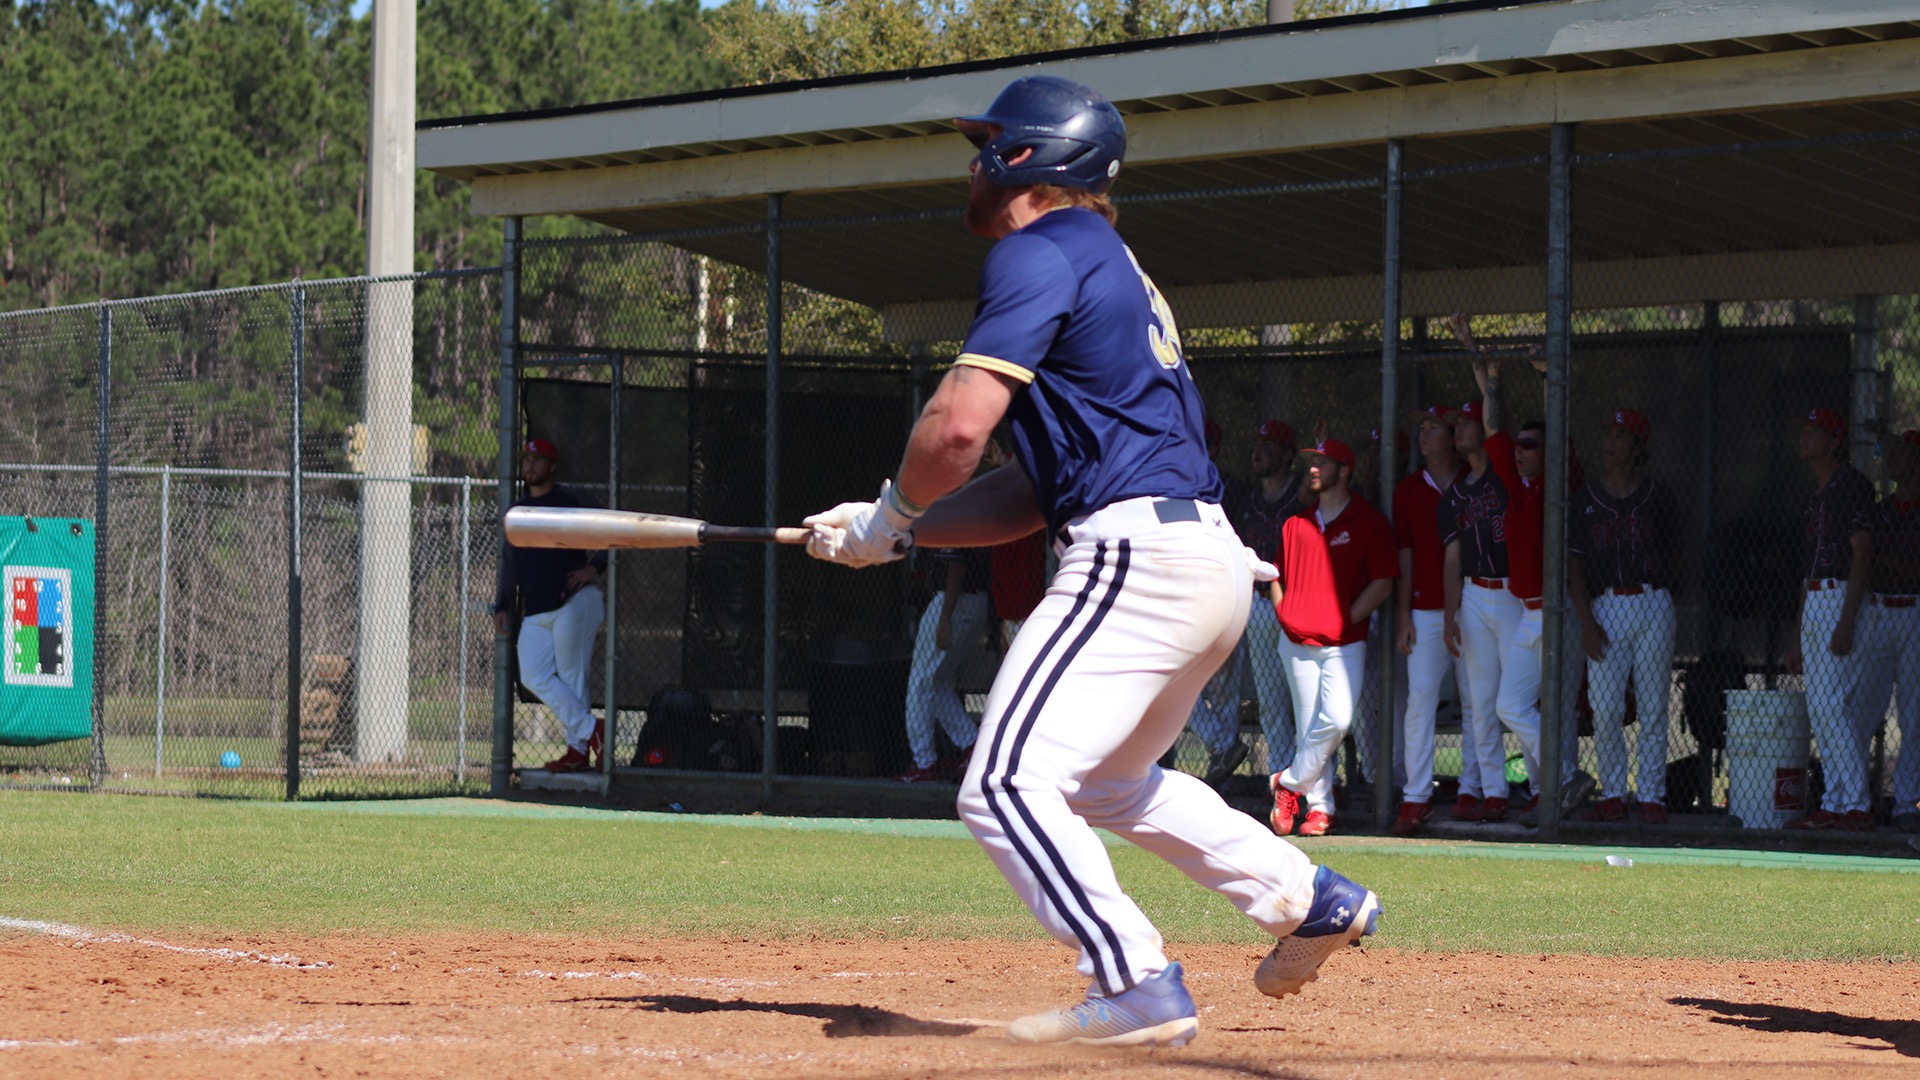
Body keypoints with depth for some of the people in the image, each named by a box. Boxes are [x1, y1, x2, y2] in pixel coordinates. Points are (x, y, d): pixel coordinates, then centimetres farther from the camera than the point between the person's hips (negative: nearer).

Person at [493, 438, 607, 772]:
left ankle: (579, 749, -3)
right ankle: (590, 730, -2)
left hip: (574, 603, -7)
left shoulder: (571, 501, 0)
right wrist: (502, 606, 12)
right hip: (535, 613, 7)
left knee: (571, 678, -8)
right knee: (534, 676, -5)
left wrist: (594, 567, -14)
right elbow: (509, 563, 21)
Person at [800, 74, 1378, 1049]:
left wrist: (891, 513, -1)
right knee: (1103, 781, 29)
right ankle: (1309, 899, 30)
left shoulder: (1042, 253, -6)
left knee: (1005, 787, -15)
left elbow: (958, 425, -20)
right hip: (1213, 563, 10)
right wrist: (897, 534, 16)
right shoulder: (1108, 267, 25)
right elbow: (1039, 490, 23)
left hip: (1135, 556, -10)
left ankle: (1139, 990, -23)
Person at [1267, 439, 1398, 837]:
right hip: (1298, 642, 4)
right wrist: (1285, 614, 7)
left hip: (1345, 643, -4)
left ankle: (1292, 784, -4)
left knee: (1337, 719, -20)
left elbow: (1383, 583, -5)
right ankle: (1319, 807, 10)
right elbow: (1278, 576, 22)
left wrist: (1346, 620, -10)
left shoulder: (1368, 522, -2)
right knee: (1308, 726, 4)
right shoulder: (1297, 523, 13)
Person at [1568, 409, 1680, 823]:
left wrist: (1653, 585, 3)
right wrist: (1586, 621, -5)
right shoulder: (1585, 499, 7)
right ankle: (1613, 794, 7)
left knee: (1653, 707, 0)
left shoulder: (1658, 495, 6)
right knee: (1605, 709, -4)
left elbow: (1673, 553, 15)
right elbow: (1575, 564, 4)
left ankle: (1651, 796, 6)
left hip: (1653, 605, -1)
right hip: (1606, 608, 1)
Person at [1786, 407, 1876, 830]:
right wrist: (1799, 637, 22)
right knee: (1818, 708, 7)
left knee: (1832, 704, -14)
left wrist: (1846, 620, -24)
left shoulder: (1852, 484, -8)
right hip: (1814, 603, 10)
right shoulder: (1817, 495, 21)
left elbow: (1861, 554, -16)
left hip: (1840, 598, -10)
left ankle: (1856, 806, -13)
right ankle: (1834, 805, 9)